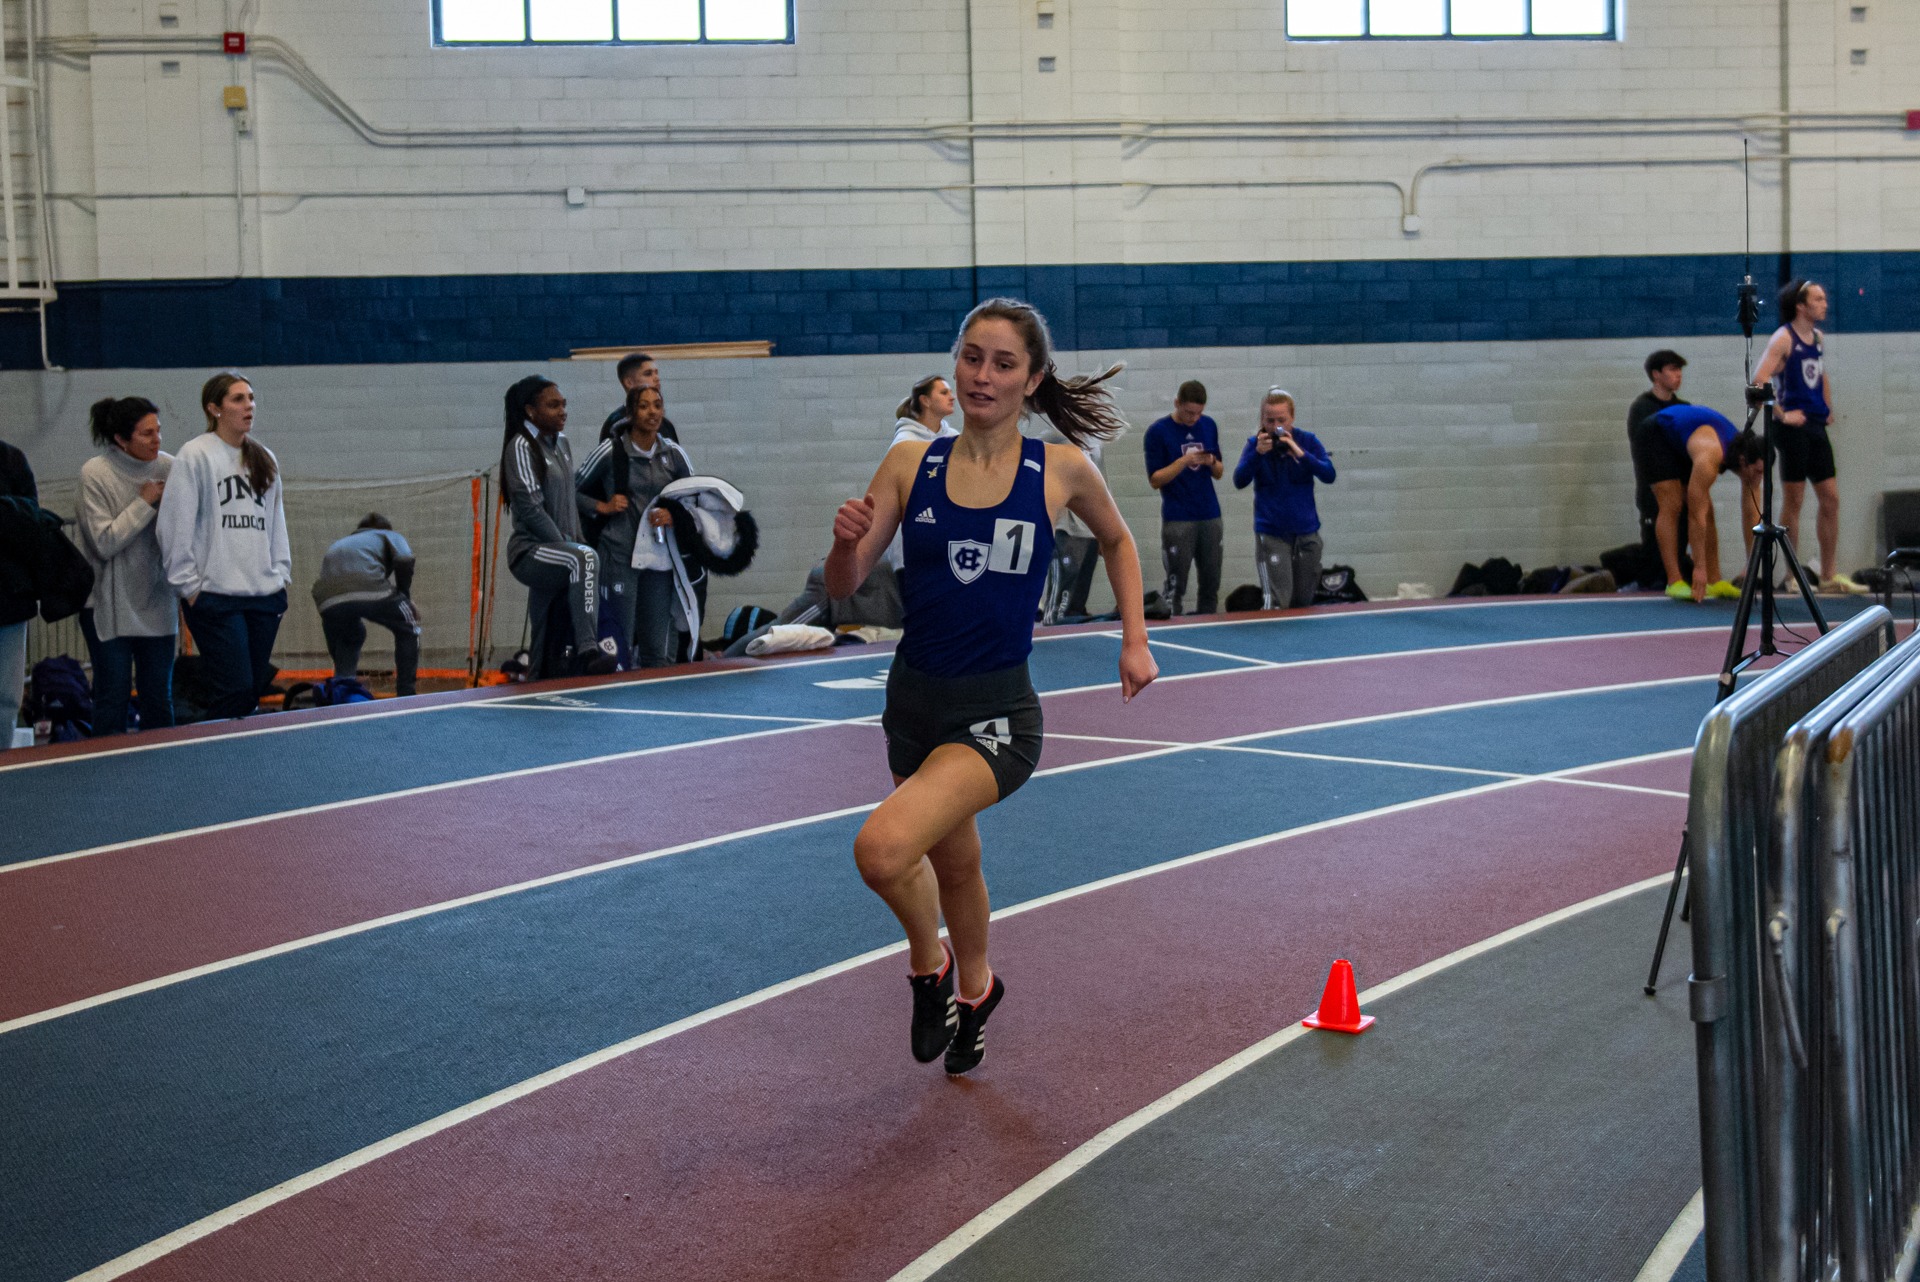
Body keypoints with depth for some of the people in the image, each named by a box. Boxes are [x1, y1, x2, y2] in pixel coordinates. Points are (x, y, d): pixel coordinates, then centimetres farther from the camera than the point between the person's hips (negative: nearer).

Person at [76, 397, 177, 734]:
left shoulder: (168, 467, 0)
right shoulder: (95, 473, -10)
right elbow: (105, 542, -15)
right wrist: (144, 503, -14)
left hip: (157, 602, 4)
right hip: (108, 605, -4)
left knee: (159, 698, 9)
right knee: (113, 697, 1)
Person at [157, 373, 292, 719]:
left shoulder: (264, 459, 15)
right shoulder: (195, 455, -5)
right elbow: (175, 527, -7)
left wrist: (280, 575, 13)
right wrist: (189, 587, -9)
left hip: (265, 596, 6)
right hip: (215, 596, -6)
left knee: (253, 691, 7)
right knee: (234, 690, -12)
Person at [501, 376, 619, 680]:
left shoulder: (562, 443, 14)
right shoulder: (521, 447, -9)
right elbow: (530, 508, -16)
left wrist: (577, 542, 7)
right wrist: (570, 547, -15)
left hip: (556, 555, 8)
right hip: (530, 552, -8)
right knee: (584, 559, -37)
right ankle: (589, 650, -43)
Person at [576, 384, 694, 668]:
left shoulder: (674, 455, 7)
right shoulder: (610, 452, -2)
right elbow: (572, 491, 6)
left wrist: (674, 515, 0)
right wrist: (602, 507, -7)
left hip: (659, 558, 4)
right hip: (619, 557, -4)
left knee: (659, 650, 7)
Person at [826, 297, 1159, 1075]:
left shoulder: (1060, 471, -6)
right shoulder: (910, 463, -2)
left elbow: (1117, 543, 15)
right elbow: (843, 587, -2)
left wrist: (1135, 642, 8)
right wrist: (847, 542, -23)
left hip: (996, 713, -4)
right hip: (914, 701, 4)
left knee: (883, 848, -25)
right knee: (953, 860, 24)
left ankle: (930, 964, 6)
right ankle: (974, 988, 53)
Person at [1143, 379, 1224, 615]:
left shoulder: (1209, 426, 8)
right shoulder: (1158, 431, -5)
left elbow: (1218, 473, 15)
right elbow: (1154, 480, -6)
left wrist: (1212, 463, -8)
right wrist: (1184, 461, -19)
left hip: (1210, 516, 4)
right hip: (1177, 520, -4)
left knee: (1211, 585, 6)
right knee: (1175, 587, -3)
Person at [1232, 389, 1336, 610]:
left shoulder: (1307, 440, 0)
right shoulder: (1256, 443, -3)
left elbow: (1329, 475, -10)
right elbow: (1239, 482, -13)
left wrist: (1300, 453, -23)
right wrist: (1258, 453, -27)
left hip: (1307, 532, 3)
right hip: (1271, 533, -3)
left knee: (1303, 603, 10)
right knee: (1277, 602, -16)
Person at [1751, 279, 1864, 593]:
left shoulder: (1818, 338, 14)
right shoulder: (1783, 338, -9)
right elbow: (1759, 379, -20)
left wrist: (1828, 410, 19)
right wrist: (1782, 414, -18)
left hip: (1817, 427, 8)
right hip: (1793, 426, -8)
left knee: (1831, 499, 7)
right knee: (1793, 501, -3)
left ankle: (1829, 575, 13)